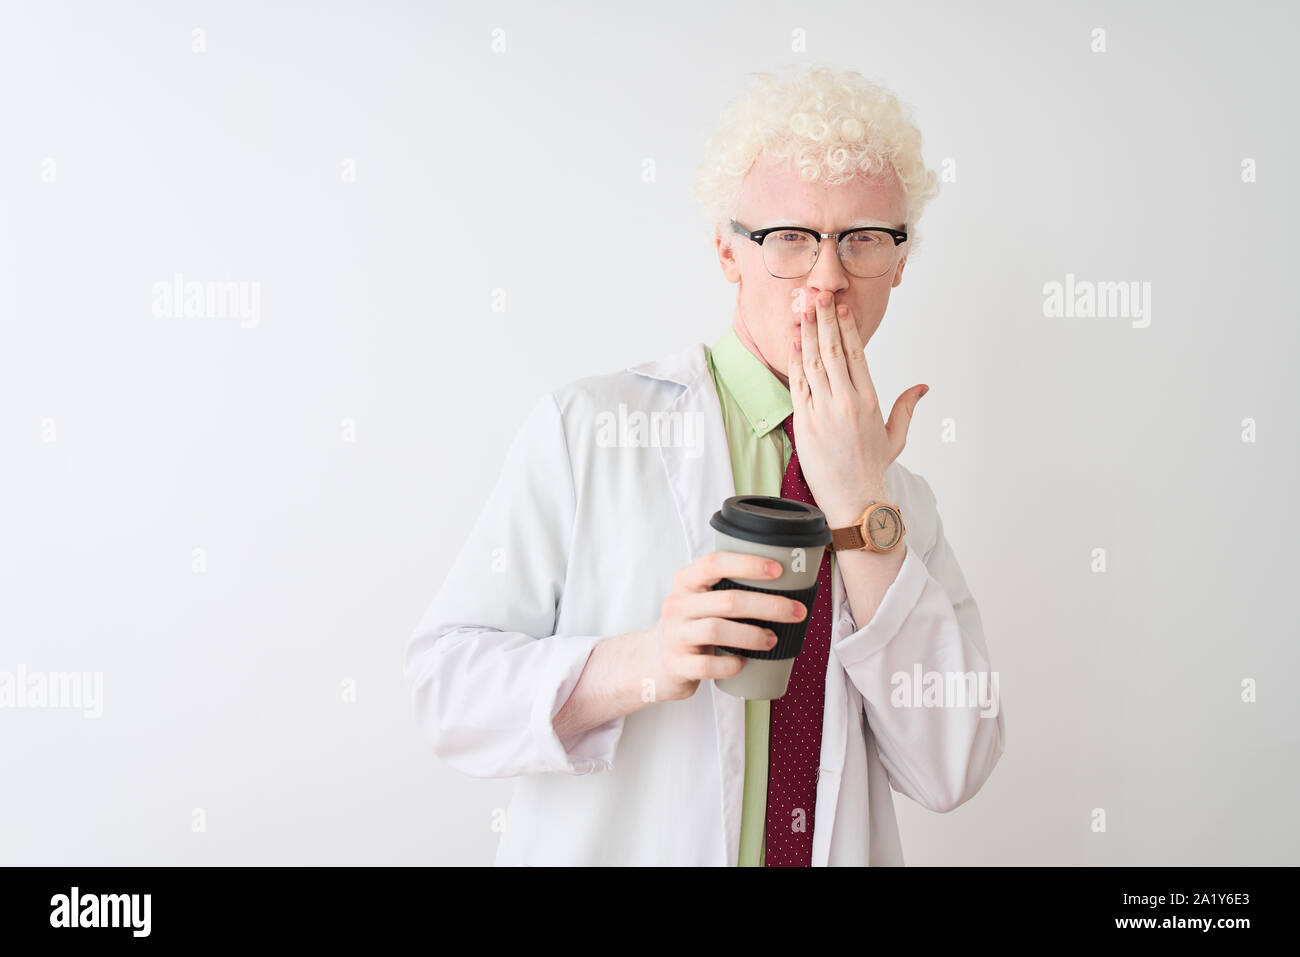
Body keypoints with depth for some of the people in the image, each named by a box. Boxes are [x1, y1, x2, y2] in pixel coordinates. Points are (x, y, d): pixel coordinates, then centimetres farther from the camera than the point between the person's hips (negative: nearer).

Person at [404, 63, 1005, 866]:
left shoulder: (907, 502, 2)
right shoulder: (584, 429, -12)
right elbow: (446, 681, -13)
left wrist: (863, 512, -15)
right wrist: (634, 666, -29)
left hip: (838, 848, 3)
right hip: (603, 847, -2)